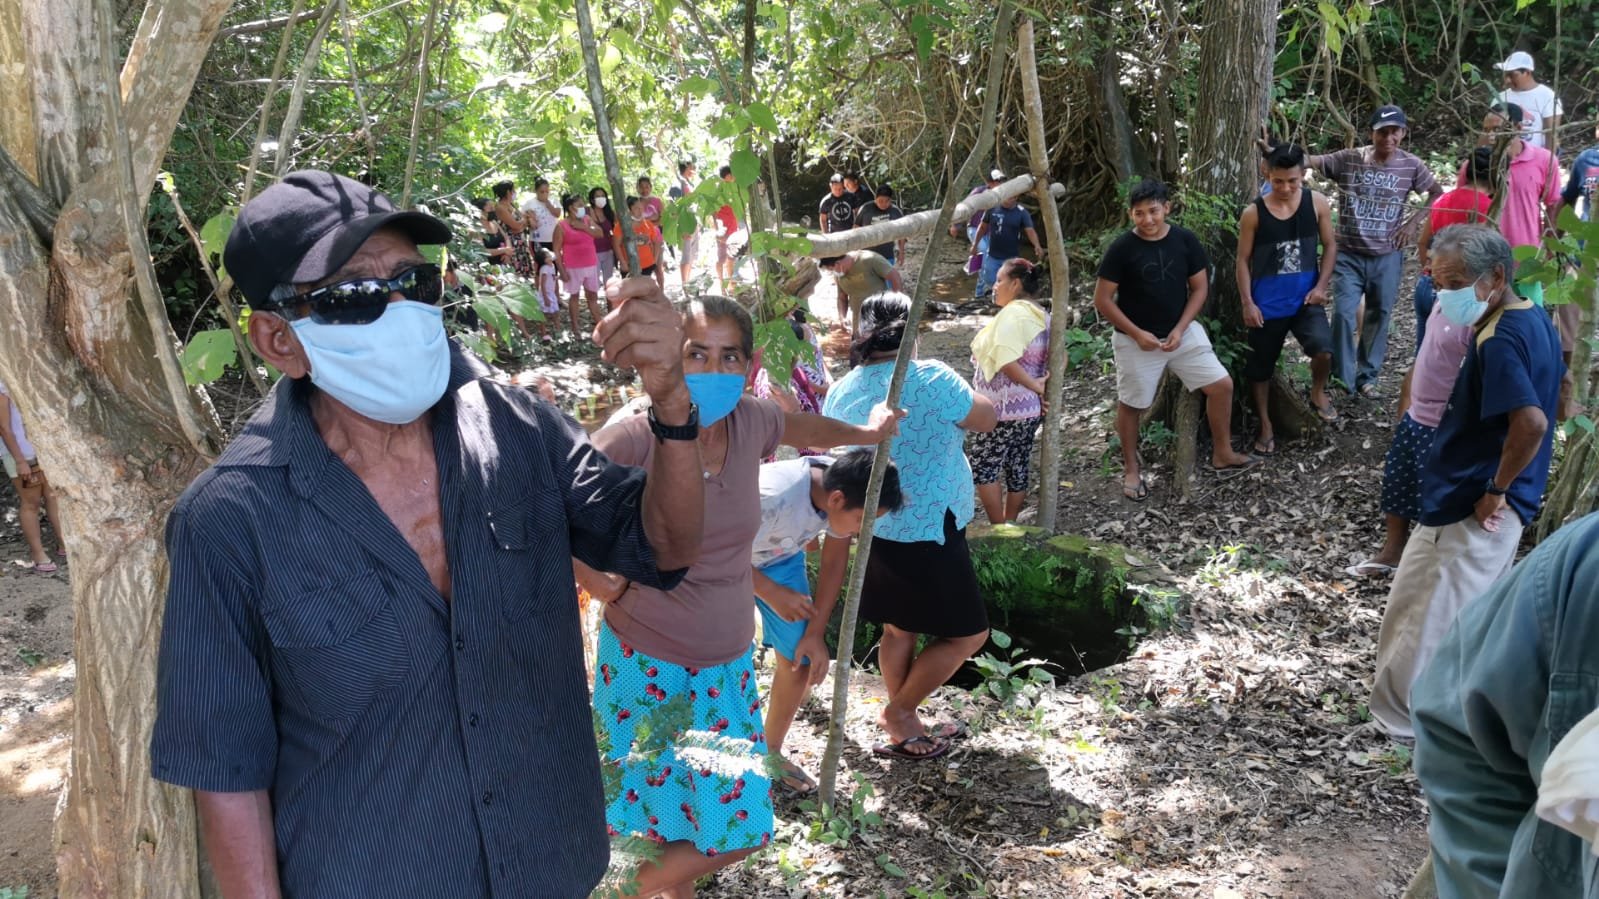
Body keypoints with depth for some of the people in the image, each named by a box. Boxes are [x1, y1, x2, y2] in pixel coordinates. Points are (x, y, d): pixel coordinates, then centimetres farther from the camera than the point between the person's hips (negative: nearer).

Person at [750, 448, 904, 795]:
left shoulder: (843, 490, -24)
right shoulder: (773, 499, -43)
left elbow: (835, 560, -9)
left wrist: (816, 633, -8)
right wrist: (772, 593, -21)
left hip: (780, 557, 5)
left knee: (802, 658, 2)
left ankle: (771, 752, 22)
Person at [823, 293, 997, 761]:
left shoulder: (840, 392, 0)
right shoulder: (932, 379, -19)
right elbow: (988, 418, -4)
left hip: (873, 531, 7)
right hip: (928, 533, -7)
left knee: (899, 629, 19)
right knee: (967, 633, 9)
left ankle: (905, 726, 29)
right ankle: (899, 713, 13)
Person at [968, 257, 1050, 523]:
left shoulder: (1013, 313, -18)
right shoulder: (1042, 316, 10)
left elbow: (1007, 361, -28)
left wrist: (1035, 386, -18)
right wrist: (1042, 383, 2)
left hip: (1002, 411, -9)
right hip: (1030, 410, 9)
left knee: (982, 469, 3)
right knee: (1017, 470, 16)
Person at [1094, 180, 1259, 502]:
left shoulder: (1185, 240, -6)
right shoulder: (1121, 248, -14)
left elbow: (1200, 288, 2)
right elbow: (1102, 300, -11)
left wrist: (1180, 329, -10)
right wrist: (1137, 334, -15)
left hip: (1183, 332, 3)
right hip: (1135, 339, -3)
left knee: (1221, 385, -2)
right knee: (1131, 404, 7)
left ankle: (1223, 454, 15)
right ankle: (1131, 468, 27)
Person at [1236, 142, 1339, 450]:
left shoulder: (1317, 203, -3)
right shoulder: (1253, 213, -7)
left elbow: (1329, 246, 6)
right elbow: (1243, 260, -2)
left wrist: (1321, 285, -6)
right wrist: (1247, 303, -8)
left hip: (1305, 299, 0)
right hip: (1267, 304, 0)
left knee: (1324, 350, -22)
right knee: (1261, 366, 9)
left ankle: (1318, 392, 11)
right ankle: (1266, 426, 28)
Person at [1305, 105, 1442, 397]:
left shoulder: (1411, 166, -3)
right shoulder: (1348, 159, -8)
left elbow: (1437, 193, 11)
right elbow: (1309, 161, -19)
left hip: (1386, 256, 2)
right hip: (1349, 255, -2)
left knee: (1379, 316, 11)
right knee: (1343, 314, -10)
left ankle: (1367, 376, 26)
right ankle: (1342, 378, 3)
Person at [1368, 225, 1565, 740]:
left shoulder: (1498, 341, -23)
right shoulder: (1533, 320, 7)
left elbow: (1531, 422, -35)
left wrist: (1495, 490, -22)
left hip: (1470, 509, -10)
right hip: (1503, 507, 10)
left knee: (1422, 618, 2)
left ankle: (1402, 722, 14)